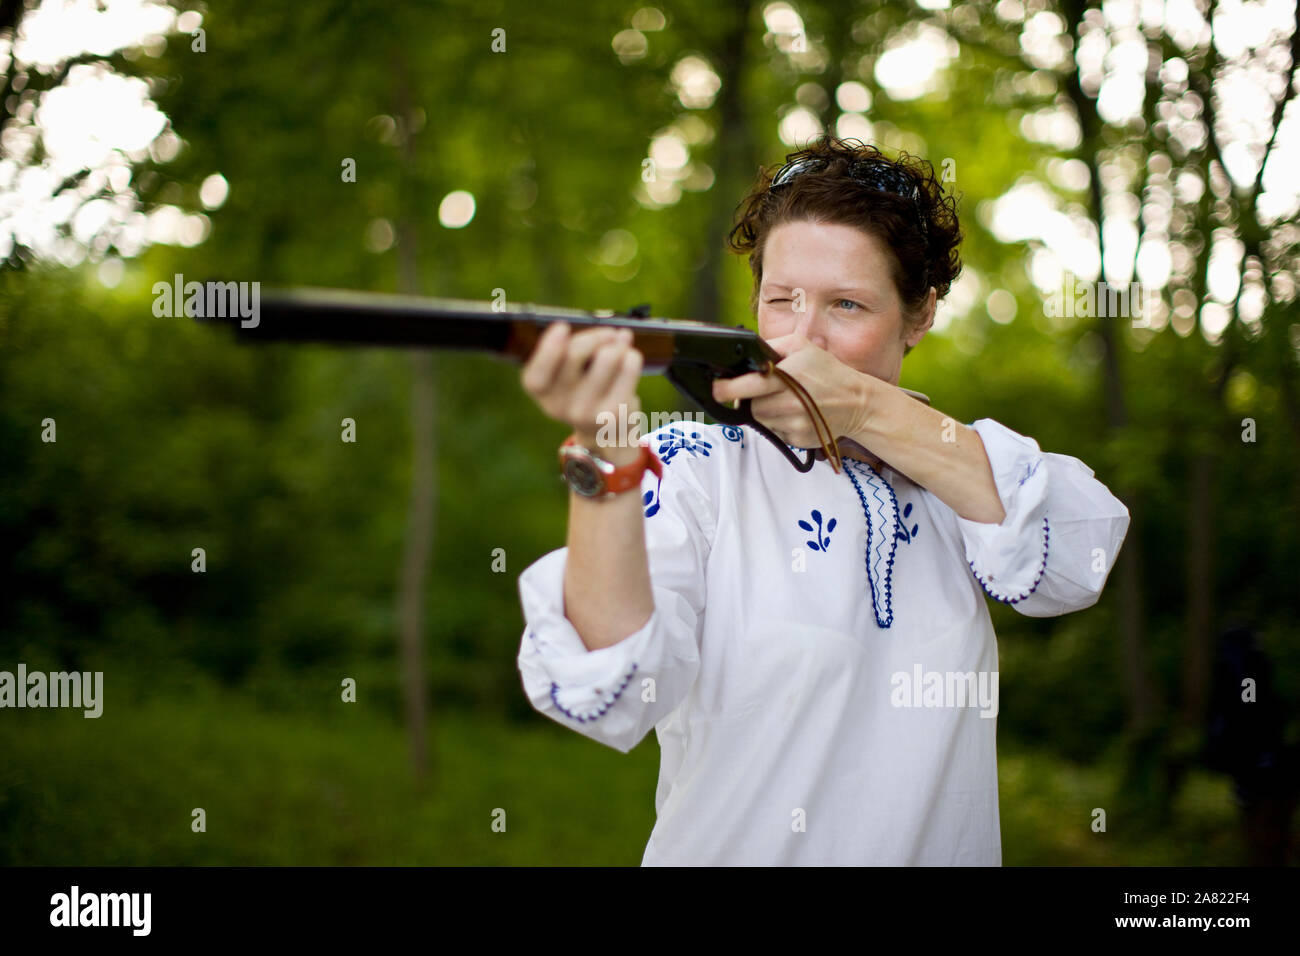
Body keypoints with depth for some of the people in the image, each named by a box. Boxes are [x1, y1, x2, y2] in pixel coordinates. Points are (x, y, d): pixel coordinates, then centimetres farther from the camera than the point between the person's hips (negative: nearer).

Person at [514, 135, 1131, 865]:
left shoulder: (942, 456, 6)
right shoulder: (692, 466, -4)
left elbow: (1080, 562, -13)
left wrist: (864, 407, -19)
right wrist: (604, 460, -32)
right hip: (732, 846, -2)